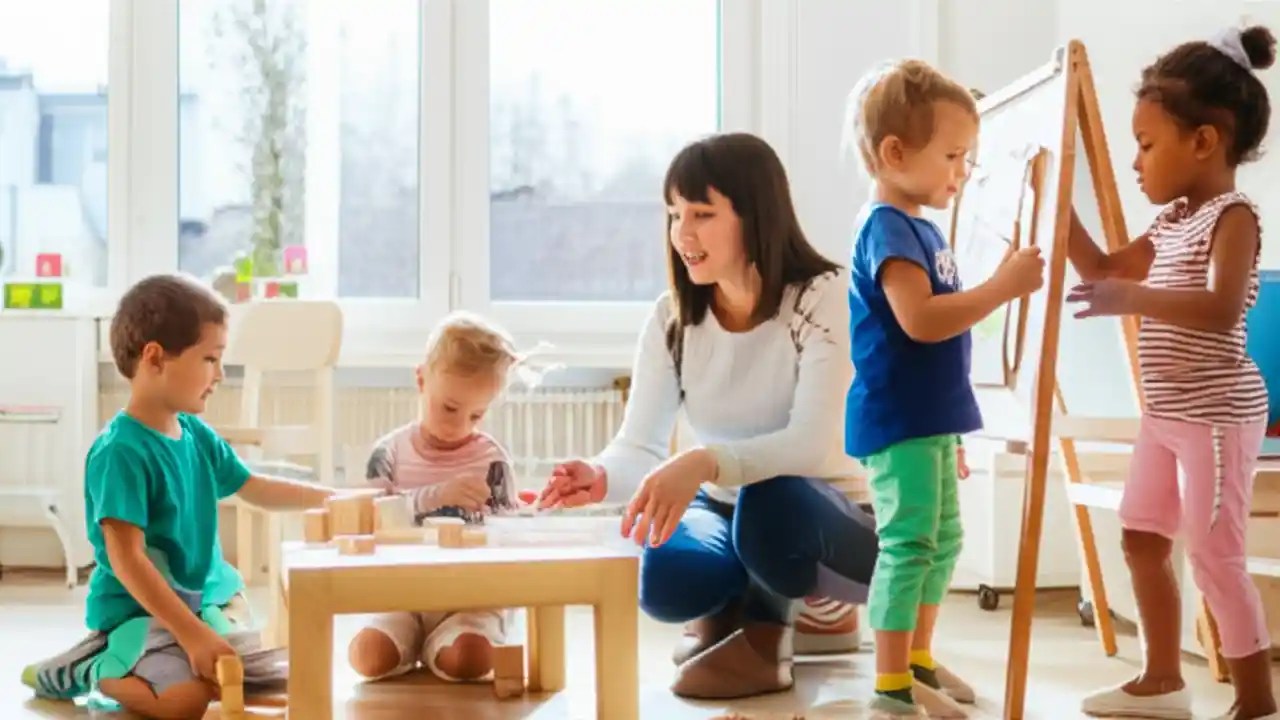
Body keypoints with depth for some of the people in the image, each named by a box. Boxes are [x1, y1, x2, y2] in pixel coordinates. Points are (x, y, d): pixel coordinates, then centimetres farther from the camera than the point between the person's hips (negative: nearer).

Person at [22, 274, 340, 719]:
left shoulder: (197, 436, 5)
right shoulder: (121, 451, -21)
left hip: (200, 601, 9)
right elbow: (127, 560, -25)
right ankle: (90, 667, -3)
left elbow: (256, 489, 20)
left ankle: (122, 664, 11)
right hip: (136, 610, -9)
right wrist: (192, 635, -27)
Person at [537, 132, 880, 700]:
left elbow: (813, 445, -32)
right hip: (726, 510, 4)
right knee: (664, 583, -30)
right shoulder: (671, 317, -6)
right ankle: (728, 607, 7)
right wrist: (602, 476, -37)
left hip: (824, 515, -3)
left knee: (769, 501, -39)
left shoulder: (824, 297, -20)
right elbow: (640, 446, -12)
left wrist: (703, 463, -49)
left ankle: (765, 633, -7)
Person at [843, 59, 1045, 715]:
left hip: (928, 420, 11)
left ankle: (918, 660, 30)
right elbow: (920, 319, -30)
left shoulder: (918, 228, 14)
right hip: (897, 422, -11)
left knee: (942, 539, 18)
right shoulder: (887, 228, -16)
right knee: (909, 543, -8)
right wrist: (1003, 287, -24)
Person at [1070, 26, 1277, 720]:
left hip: (1217, 414, -10)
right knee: (1142, 537, 15)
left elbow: (1221, 307, -34)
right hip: (1167, 413, 10)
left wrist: (1132, 300, -46)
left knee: (1215, 555, -6)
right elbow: (1106, 269, 21)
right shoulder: (1172, 222, 11)